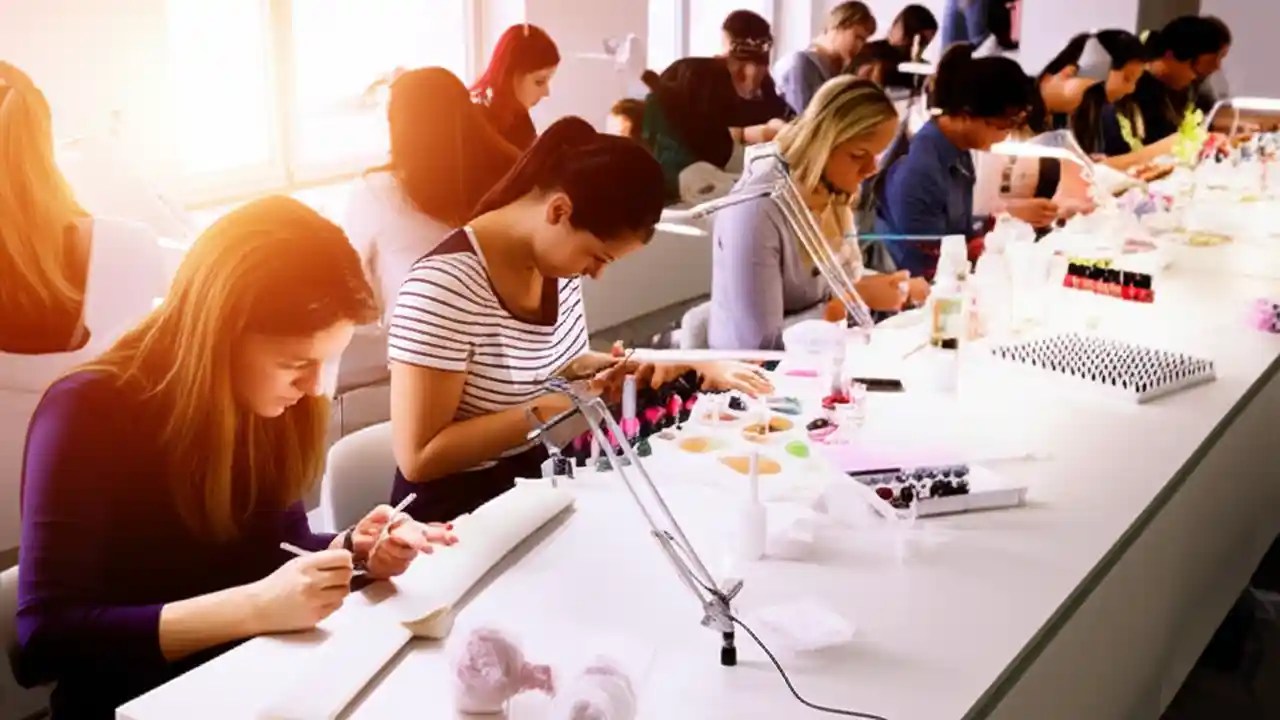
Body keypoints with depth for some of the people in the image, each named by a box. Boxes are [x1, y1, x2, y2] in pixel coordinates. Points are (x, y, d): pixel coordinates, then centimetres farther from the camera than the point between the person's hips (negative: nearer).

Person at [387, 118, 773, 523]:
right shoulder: (445, 285, -25)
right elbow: (417, 457, -23)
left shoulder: (556, 254, -2)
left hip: (538, 482, 7)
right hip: (461, 512, -7)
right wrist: (543, 413, -24)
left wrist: (614, 370, -5)